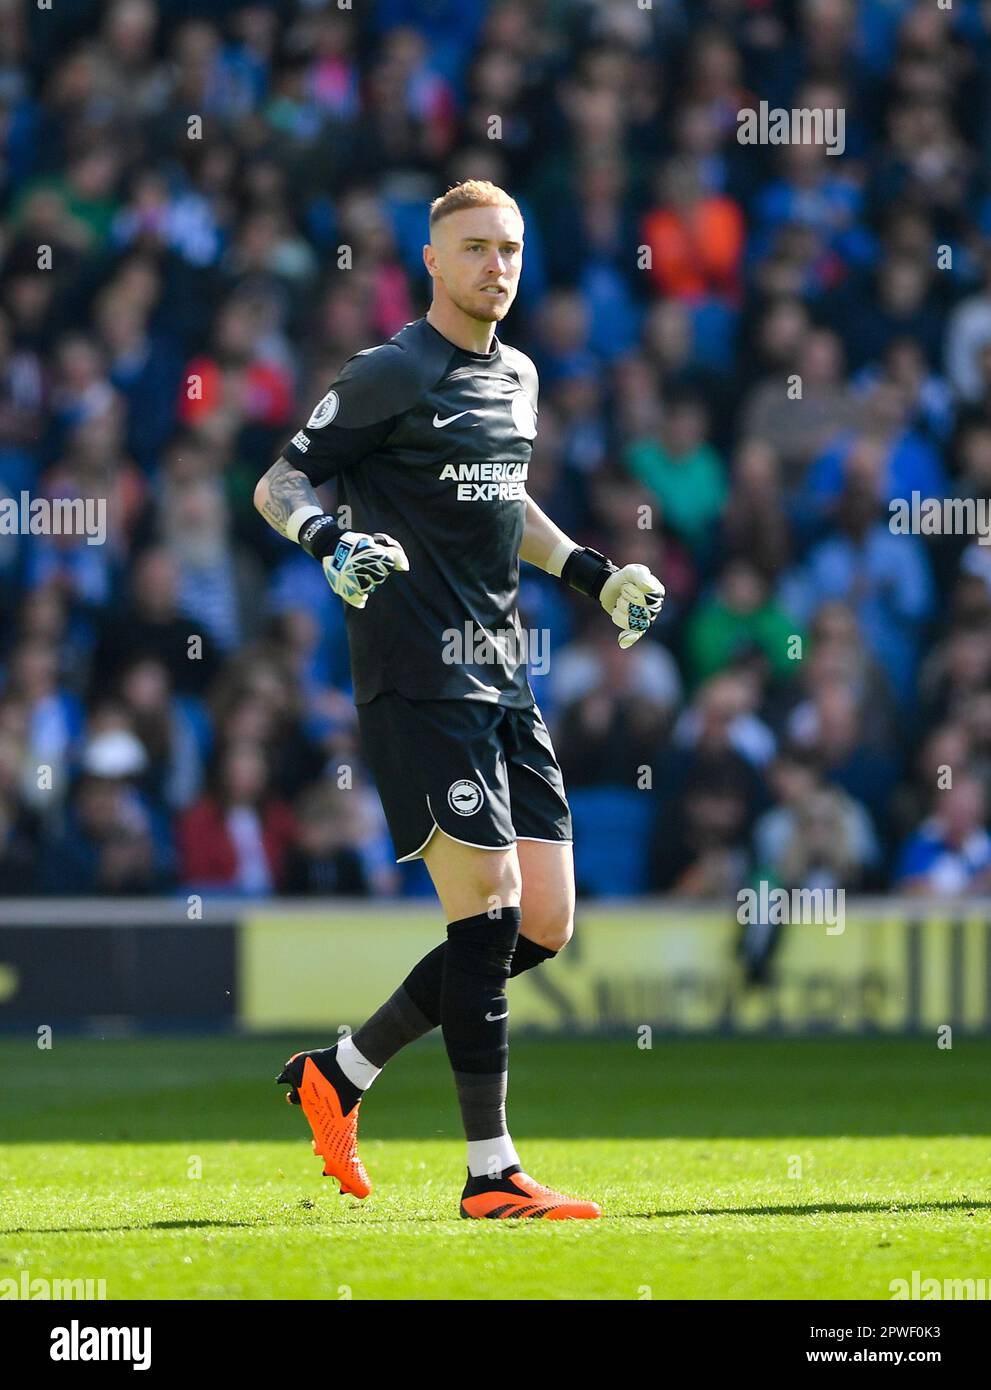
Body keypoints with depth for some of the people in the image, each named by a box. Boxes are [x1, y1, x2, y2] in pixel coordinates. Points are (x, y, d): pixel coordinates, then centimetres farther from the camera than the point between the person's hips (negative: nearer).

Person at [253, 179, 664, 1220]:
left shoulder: (516, 378, 17)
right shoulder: (393, 376, -6)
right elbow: (277, 484, -5)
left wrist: (590, 571, 25)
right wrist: (328, 537, -25)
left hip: (501, 682, 8)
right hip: (420, 680, -8)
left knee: (543, 925, 4)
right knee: (489, 907, -13)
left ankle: (340, 1073, 17)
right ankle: (490, 1174, -8)